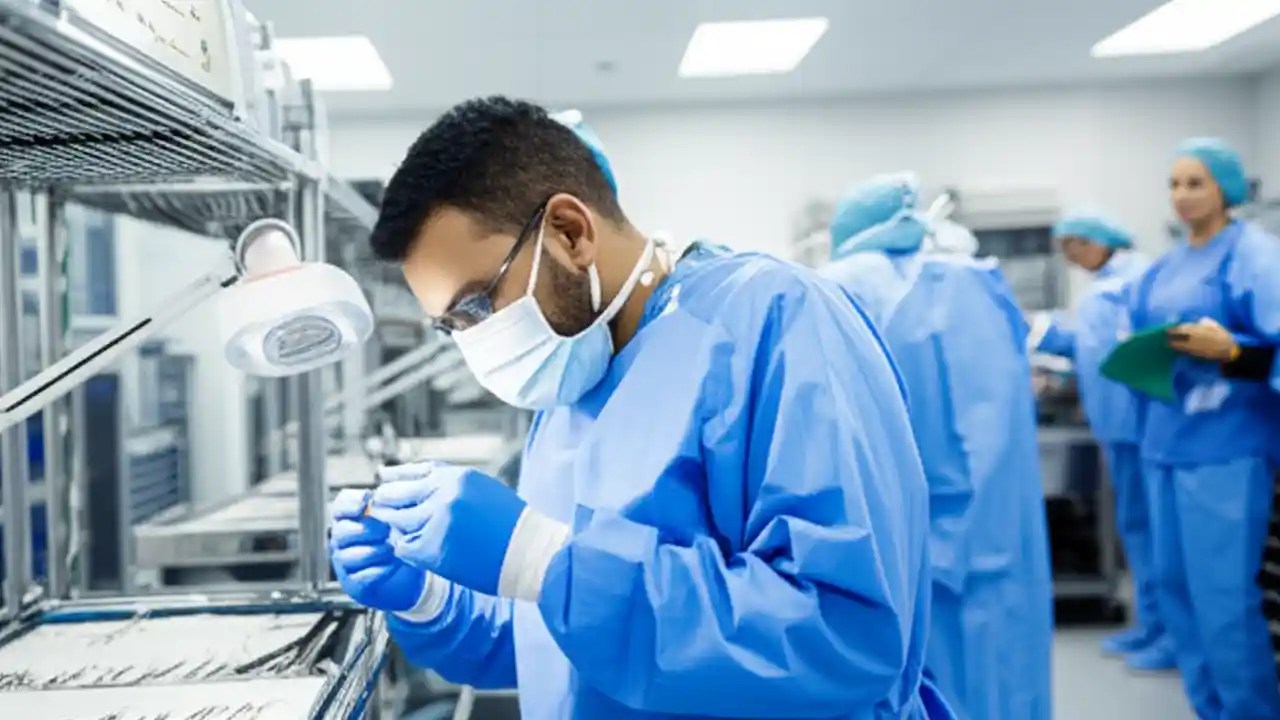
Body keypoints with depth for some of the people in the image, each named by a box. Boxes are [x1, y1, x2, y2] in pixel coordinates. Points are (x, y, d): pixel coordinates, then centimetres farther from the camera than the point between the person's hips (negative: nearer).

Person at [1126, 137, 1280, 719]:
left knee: (1223, 595, -6)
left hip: (1225, 444, -7)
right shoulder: (1165, 267, 15)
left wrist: (1228, 348, -29)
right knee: (1175, 584, 11)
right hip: (1165, 441, 7)